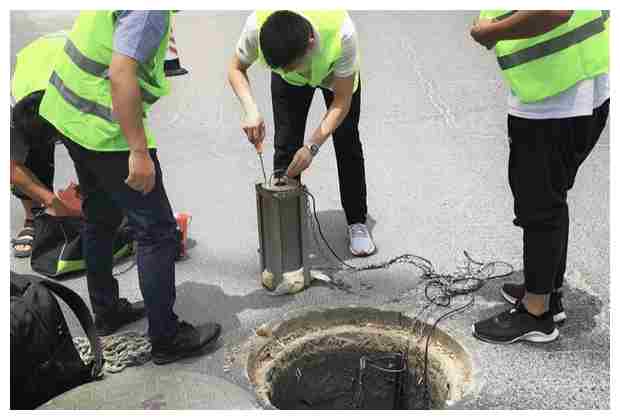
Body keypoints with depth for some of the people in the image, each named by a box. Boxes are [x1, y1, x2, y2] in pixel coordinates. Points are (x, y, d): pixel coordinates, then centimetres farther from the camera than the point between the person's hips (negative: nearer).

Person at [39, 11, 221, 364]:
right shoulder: (150, 10, -23)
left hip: (71, 115, 10)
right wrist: (139, 151, -28)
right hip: (107, 129, -10)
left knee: (101, 219, 22)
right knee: (157, 230, 0)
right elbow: (121, 73, -30)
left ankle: (106, 311, 38)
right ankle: (166, 338, 9)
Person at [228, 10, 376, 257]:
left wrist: (312, 146, -41)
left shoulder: (342, 32, -44)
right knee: (285, 146, -3)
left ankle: (357, 223, 16)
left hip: (336, 74, -1)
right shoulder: (257, 26, -40)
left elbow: (342, 100, -32)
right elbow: (236, 69, -19)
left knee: (347, 145, 1)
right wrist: (251, 111, -37)